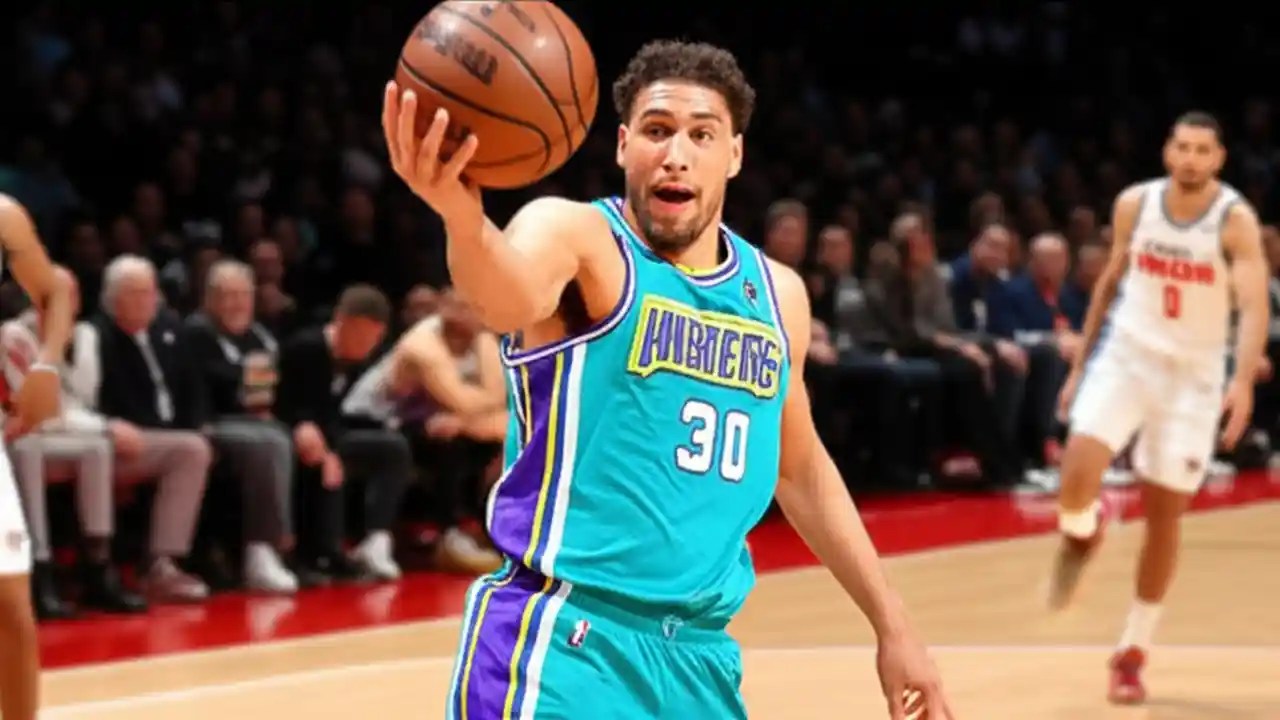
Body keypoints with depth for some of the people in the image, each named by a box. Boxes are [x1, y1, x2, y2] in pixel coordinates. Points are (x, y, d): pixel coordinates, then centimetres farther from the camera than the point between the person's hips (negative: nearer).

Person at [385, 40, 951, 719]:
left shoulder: (776, 292, 11)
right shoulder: (574, 233, -8)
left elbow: (801, 469, 23)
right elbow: (512, 296, -33)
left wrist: (892, 626, 22)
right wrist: (462, 217, -55)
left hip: (700, 656, 6)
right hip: (562, 641, -6)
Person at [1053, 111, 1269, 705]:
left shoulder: (1235, 220, -14)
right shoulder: (1134, 204, -3)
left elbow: (1254, 306, -24)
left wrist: (1244, 380, -41)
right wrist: (1081, 362, 13)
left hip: (1193, 373, -2)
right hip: (1126, 354, 2)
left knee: (1164, 517, 4)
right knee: (1078, 472, -23)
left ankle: (1132, 653, 17)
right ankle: (1081, 534, 14)